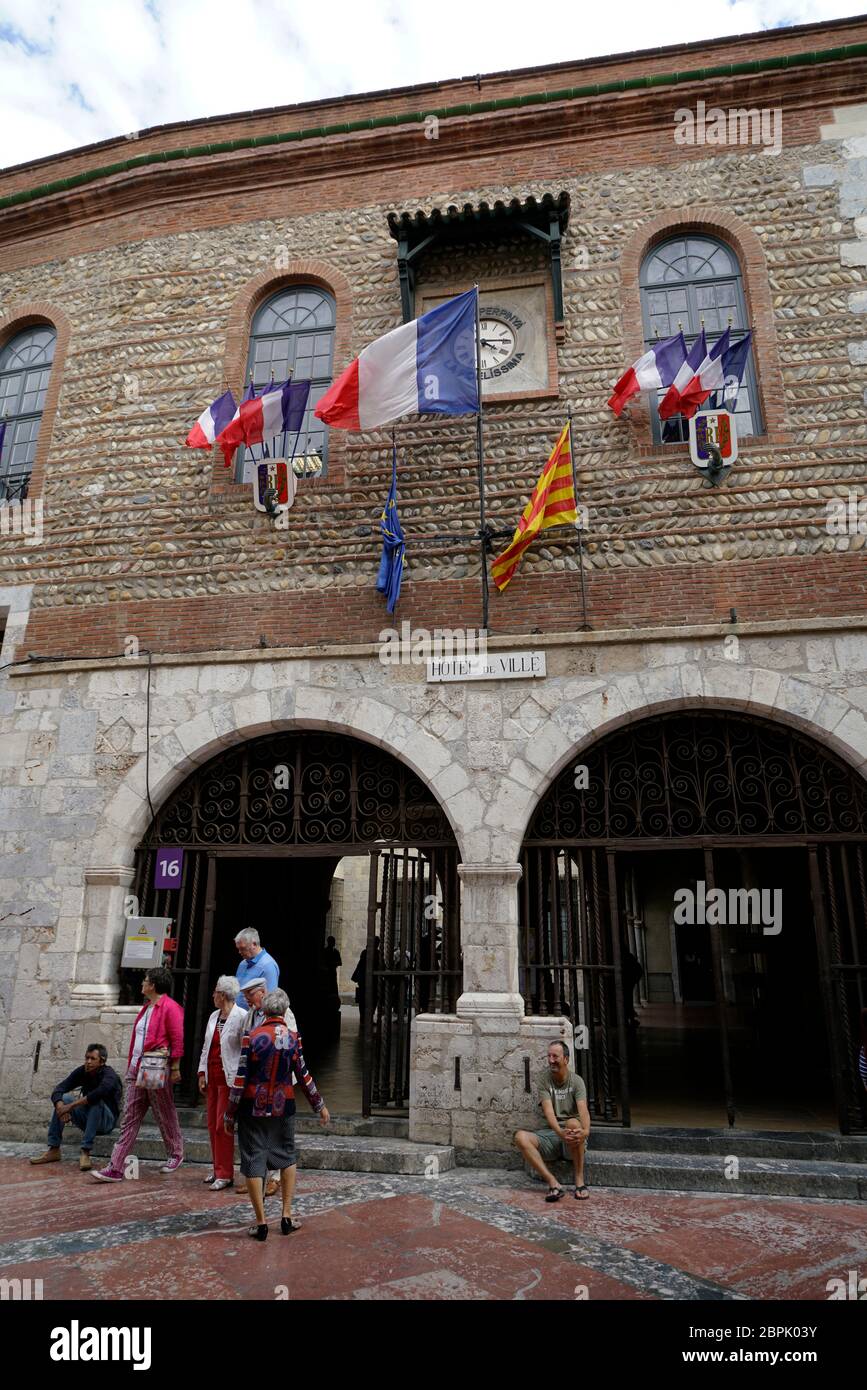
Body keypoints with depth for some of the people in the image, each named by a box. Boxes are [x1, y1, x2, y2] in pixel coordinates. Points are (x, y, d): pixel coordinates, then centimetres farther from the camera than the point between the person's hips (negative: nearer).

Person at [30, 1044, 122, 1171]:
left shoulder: (109, 1074, -21)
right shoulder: (82, 1072, -5)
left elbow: (101, 1092, -43)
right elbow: (58, 1090, -13)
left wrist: (71, 1106, -39)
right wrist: (60, 1107, -34)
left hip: (106, 1120, -6)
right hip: (86, 1118, 6)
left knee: (96, 1101, -35)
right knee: (62, 1099, -13)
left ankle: (85, 1152, -31)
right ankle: (53, 1150, -11)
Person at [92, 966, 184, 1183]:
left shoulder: (170, 1008, -14)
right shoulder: (147, 1007, 15)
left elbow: (178, 1040, -16)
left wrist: (175, 1068, -17)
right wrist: (131, 1066, 16)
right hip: (136, 1071, 8)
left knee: (166, 1116, 8)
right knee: (129, 1119, 6)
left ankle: (175, 1154, 27)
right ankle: (115, 1168, 8)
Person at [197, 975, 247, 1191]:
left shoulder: (241, 1016, -13)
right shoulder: (214, 1016, 12)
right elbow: (206, 1046, 18)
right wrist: (202, 1074, 13)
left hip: (229, 1078, -8)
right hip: (212, 1077, 8)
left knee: (222, 1125, -5)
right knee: (212, 1124, 13)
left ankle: (225, 1174, 6)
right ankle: (218, 1169, 26)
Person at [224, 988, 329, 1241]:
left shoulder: (251, 1037, -11)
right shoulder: (293, 1038, -5)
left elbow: (240, 1079, -10)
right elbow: (303, 1077, 1)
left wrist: (230, 1114, 0)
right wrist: (320, 1106, 15)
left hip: (253, 1107, -2)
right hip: (283, 1107, 2)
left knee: (254, 1162, 9)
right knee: (287, 1157, 19)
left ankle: (261, 1223, 13)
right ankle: (287, 1216, 20)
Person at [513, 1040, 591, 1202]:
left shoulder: (576, 1081, -3)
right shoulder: (542, 1079, 0)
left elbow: (583, 1109, -20)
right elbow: (548, 1110, -14)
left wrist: (586, 1130, -43)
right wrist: (560, 1132, -35)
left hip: (572, 1137, -2)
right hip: (551, 1132, 2)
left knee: (573, 1123, -37)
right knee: (521, 1137, -25)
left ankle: (580, 1181, -25)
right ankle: (553, 1183, -29)